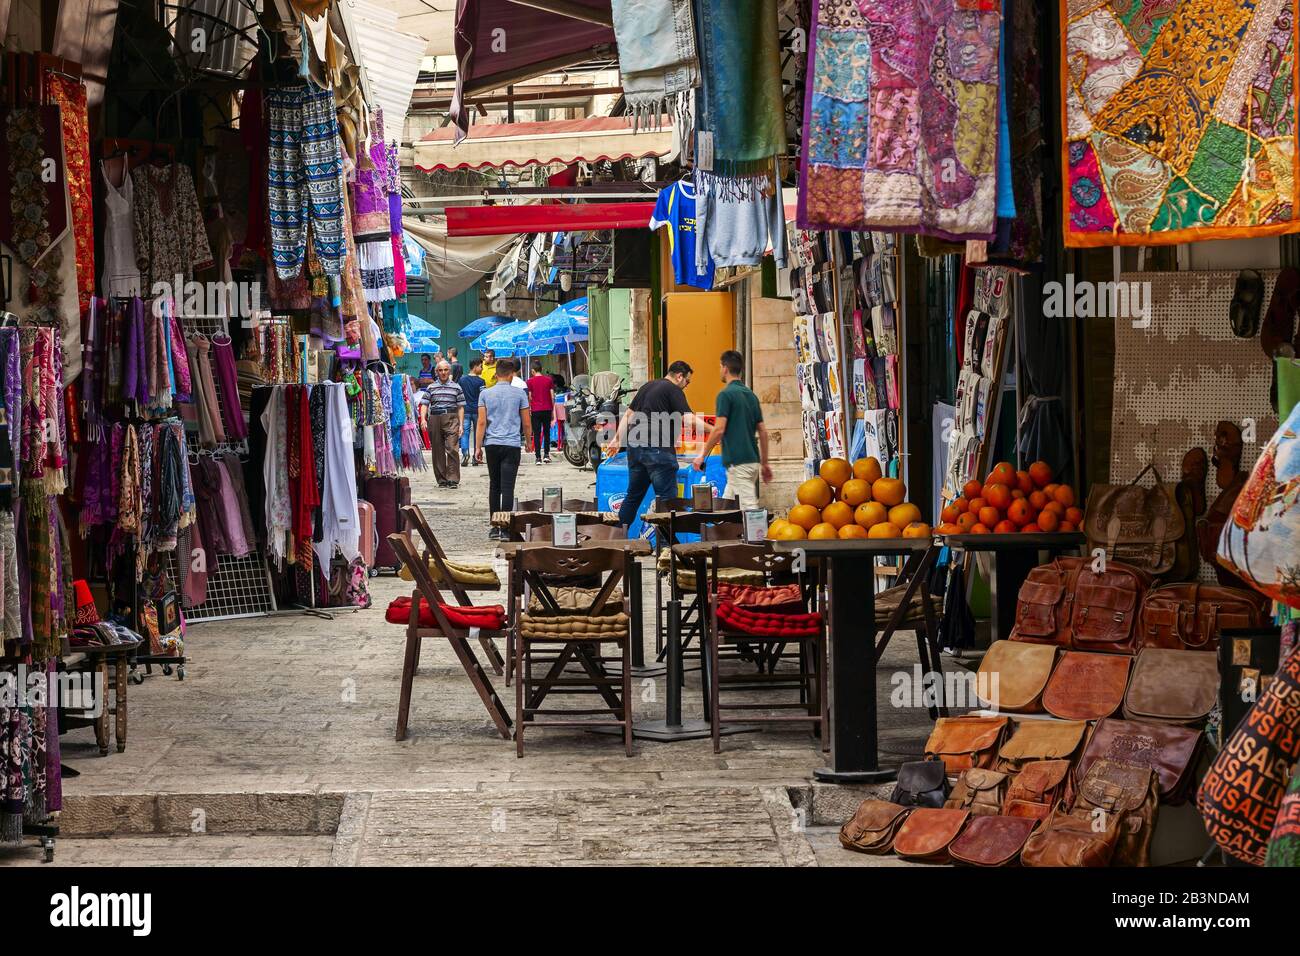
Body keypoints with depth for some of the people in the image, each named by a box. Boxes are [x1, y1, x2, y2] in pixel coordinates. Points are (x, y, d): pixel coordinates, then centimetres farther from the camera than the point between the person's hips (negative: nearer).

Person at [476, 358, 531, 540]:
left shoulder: (485, 394, 4)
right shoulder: (519, 394, 1)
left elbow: (481, 422, -1)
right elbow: (526, 424, 4)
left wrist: (478, 446, 2)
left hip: (491, 444, 2)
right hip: (511, 445, -2)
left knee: (494, 486, 12)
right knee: (507, 487, -5)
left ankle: (494, 527, 12)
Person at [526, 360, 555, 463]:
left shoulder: (530, 381, -3)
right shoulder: (548, 380, 3)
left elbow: (529, 397, -3)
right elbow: (552, 396, 2)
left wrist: (529, 409, 9)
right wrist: (552, 408, 11)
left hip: (535, 410, -2)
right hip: (547, 409, 2)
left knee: (536, 434, 1)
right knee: (546, 433, 14)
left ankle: (538, 457, -4)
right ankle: (546, 455, 9)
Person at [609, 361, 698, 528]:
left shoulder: (646, 387, 20)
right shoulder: (674, 391, -5)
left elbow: (628, 415, 22)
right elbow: (689, 421, -16)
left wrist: (618, 439, 25)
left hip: (634, 446, 8)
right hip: (658, 450, -8)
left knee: (634, 495, 17)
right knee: (667, 497, -4)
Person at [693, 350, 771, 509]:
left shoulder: (726, 394, -10)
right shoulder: (751, 395, 15)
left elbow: (719, 430, -16)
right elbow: (763, 432, 14)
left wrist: (703, 455, -5)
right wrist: (764, 463, 20)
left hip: (737, 462, -9)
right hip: (752, 461, 9)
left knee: (749, 508, -11)